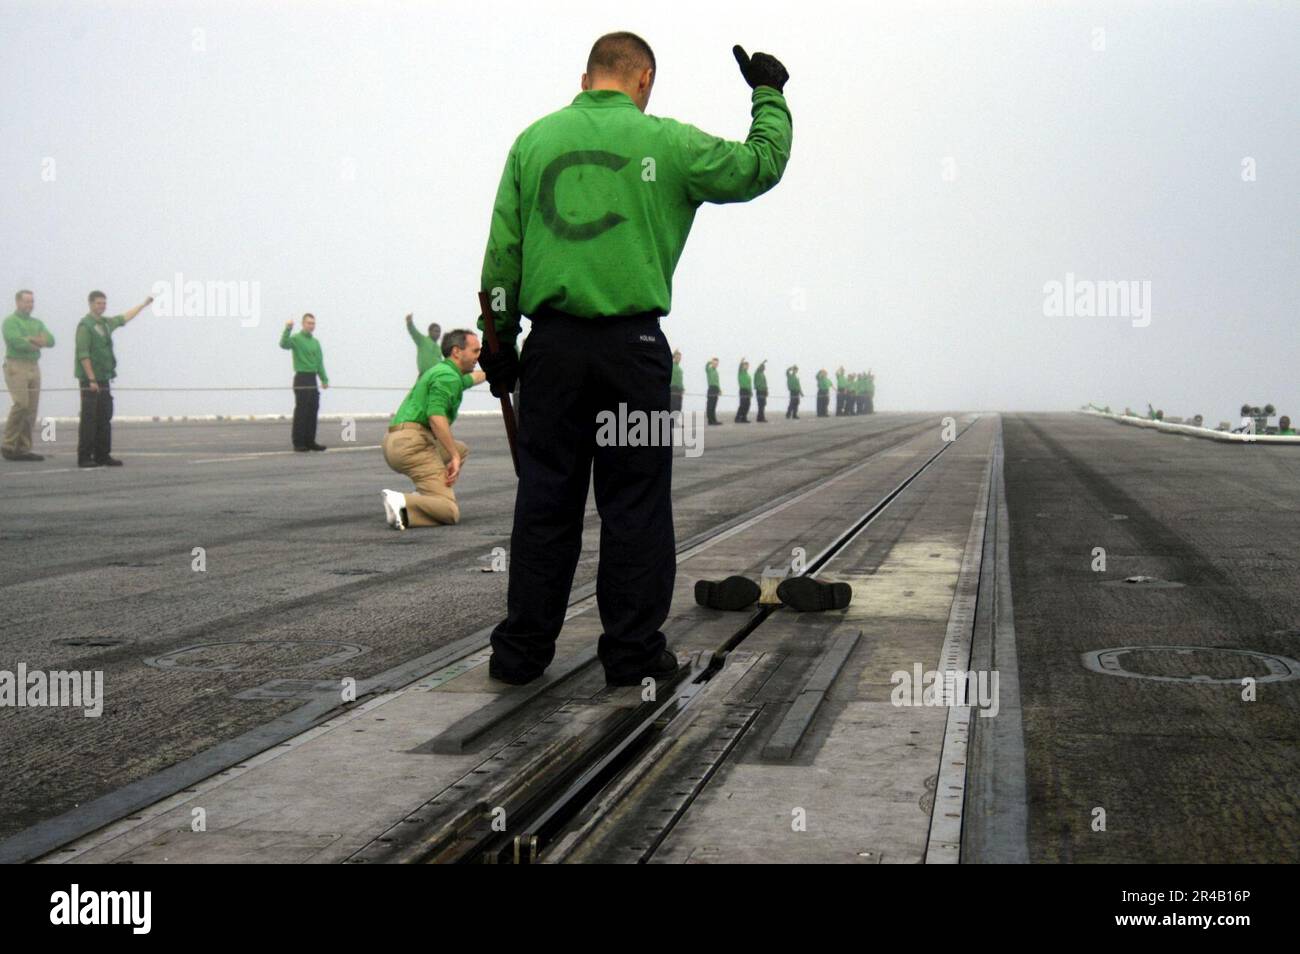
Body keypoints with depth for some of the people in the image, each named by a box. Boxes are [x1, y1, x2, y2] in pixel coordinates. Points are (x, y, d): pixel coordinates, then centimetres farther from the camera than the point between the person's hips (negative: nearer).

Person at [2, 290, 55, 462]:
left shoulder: (37, 323, 18)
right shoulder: (10, 321, -2)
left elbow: (50, 340, 3)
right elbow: (17, 342, -17)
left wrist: (31, 339, -13)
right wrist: (38, 343, -2)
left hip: (34, 367, 7)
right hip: (16, 367, -7)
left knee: (31, 409, 2)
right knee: (20, 404, -17)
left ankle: (23, 449, 4)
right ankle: (8, 446, -8)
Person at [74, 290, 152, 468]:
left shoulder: (106, 323, 13)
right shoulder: (85, 325, -10)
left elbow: (124, 318, 31)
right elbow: (83, 354, -15)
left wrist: (144, 304, 39)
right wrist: (91, 379, -20)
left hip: (104, 379, 8)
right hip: (90, 381, -8)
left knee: (104, 419, 8)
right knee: (89, 420, -7)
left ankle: (102, 455, 12)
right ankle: (84, 457, -5)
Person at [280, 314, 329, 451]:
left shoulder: (316, 342, 17)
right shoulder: (296, 339, -6)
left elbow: (320, 362, 18)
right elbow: (284, 344, -27)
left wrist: (324, 379, 9)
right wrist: (288, 329, -39)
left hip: (313, 380, 7)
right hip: (301, 380, -7)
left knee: (313, 412, 8)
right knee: (301, 412, -6)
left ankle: (310, 441, 15)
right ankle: (298, 443, -2)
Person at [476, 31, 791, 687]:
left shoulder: (534, 140, 9)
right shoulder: (665, 141, 1)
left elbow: (502, 252, 8)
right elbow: (760, 165, 10)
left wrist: (499, 341, 13)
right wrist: (769, 96, 26)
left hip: (551, 344, 3)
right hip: (632, 347, -3)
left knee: (544, 498, 7)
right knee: (634, 503, 4)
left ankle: (521, 649, 13)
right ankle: (633, 652, 9)